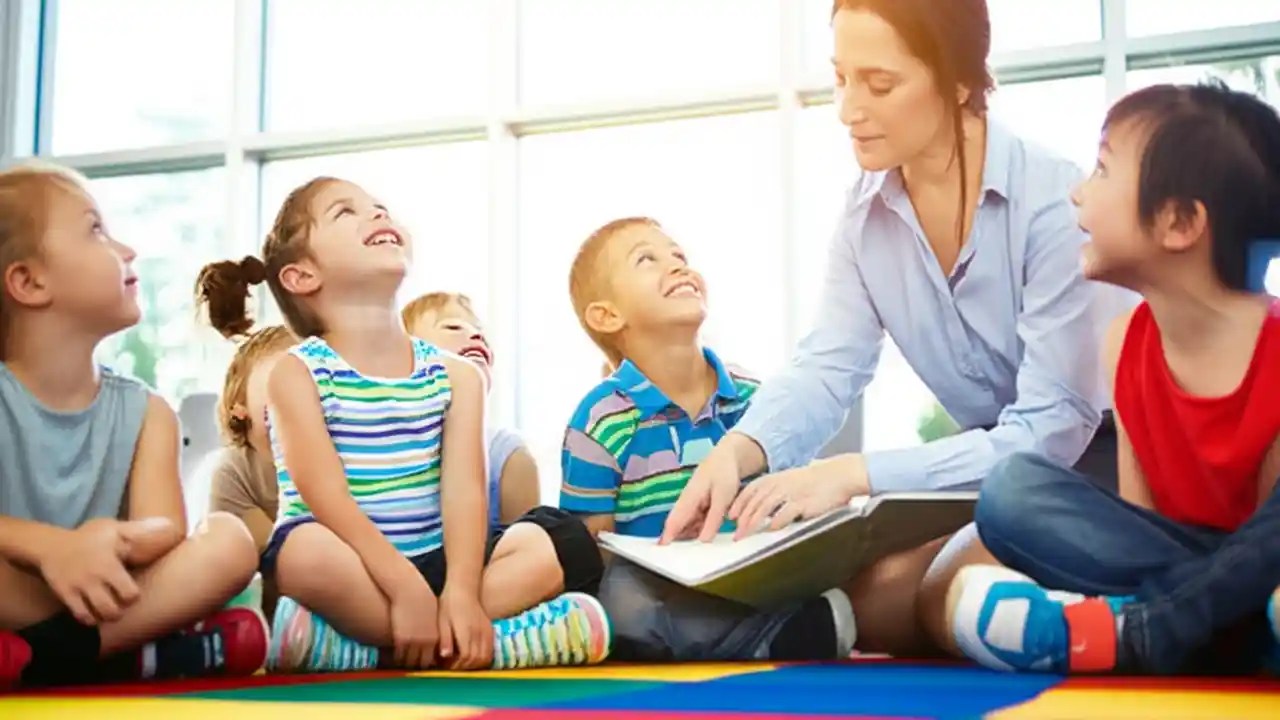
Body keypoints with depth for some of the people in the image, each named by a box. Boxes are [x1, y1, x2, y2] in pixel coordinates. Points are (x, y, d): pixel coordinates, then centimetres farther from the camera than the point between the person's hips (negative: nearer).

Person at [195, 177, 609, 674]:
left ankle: (348, 644, -25)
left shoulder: (455, 374, 7)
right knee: (310, 550, -37)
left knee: (563, 540, -17)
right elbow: (327, 497, -16)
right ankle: (508, 640, -29)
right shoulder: (297, 373, -3)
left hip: (432, 562, 5)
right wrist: (406, 589, -30)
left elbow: (464, 489, -7)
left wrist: (460, 590, -26)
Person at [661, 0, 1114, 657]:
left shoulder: (1052, 201, -25)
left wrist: (856, 475, -38)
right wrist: (735, 452, -32)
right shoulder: (866, 213, -4)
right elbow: (827, 368, -10)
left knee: (936, 599, -25)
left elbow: (1053, 428, -29)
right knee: (861, 594, -13)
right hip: (996, 459, 6)